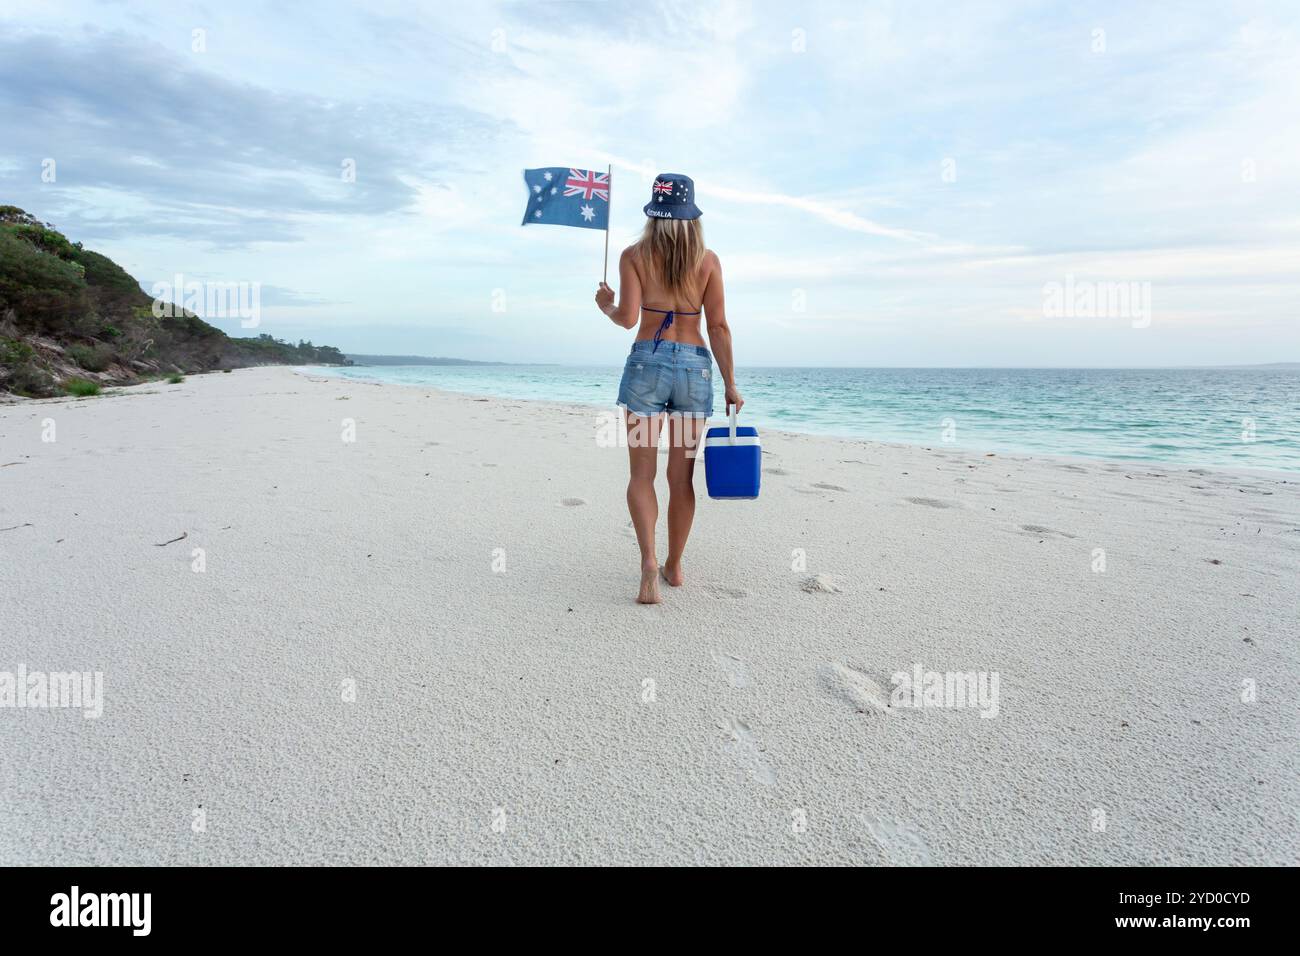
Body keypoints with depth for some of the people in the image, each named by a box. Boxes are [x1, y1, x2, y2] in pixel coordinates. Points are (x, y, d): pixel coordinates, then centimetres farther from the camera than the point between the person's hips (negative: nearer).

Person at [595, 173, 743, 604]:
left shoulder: (634, 255, 0)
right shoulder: (708, 260, 4)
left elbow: (628, 318, -8)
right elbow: (719, 328, 1)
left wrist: (606, 305, 14)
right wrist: (730, 384, 5)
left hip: (647, 362, -2)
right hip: (695, 365, 2)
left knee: (642, 473, 4)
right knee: (682, 476, 10)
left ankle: (649, 561, -16)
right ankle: (674, 566, 22)